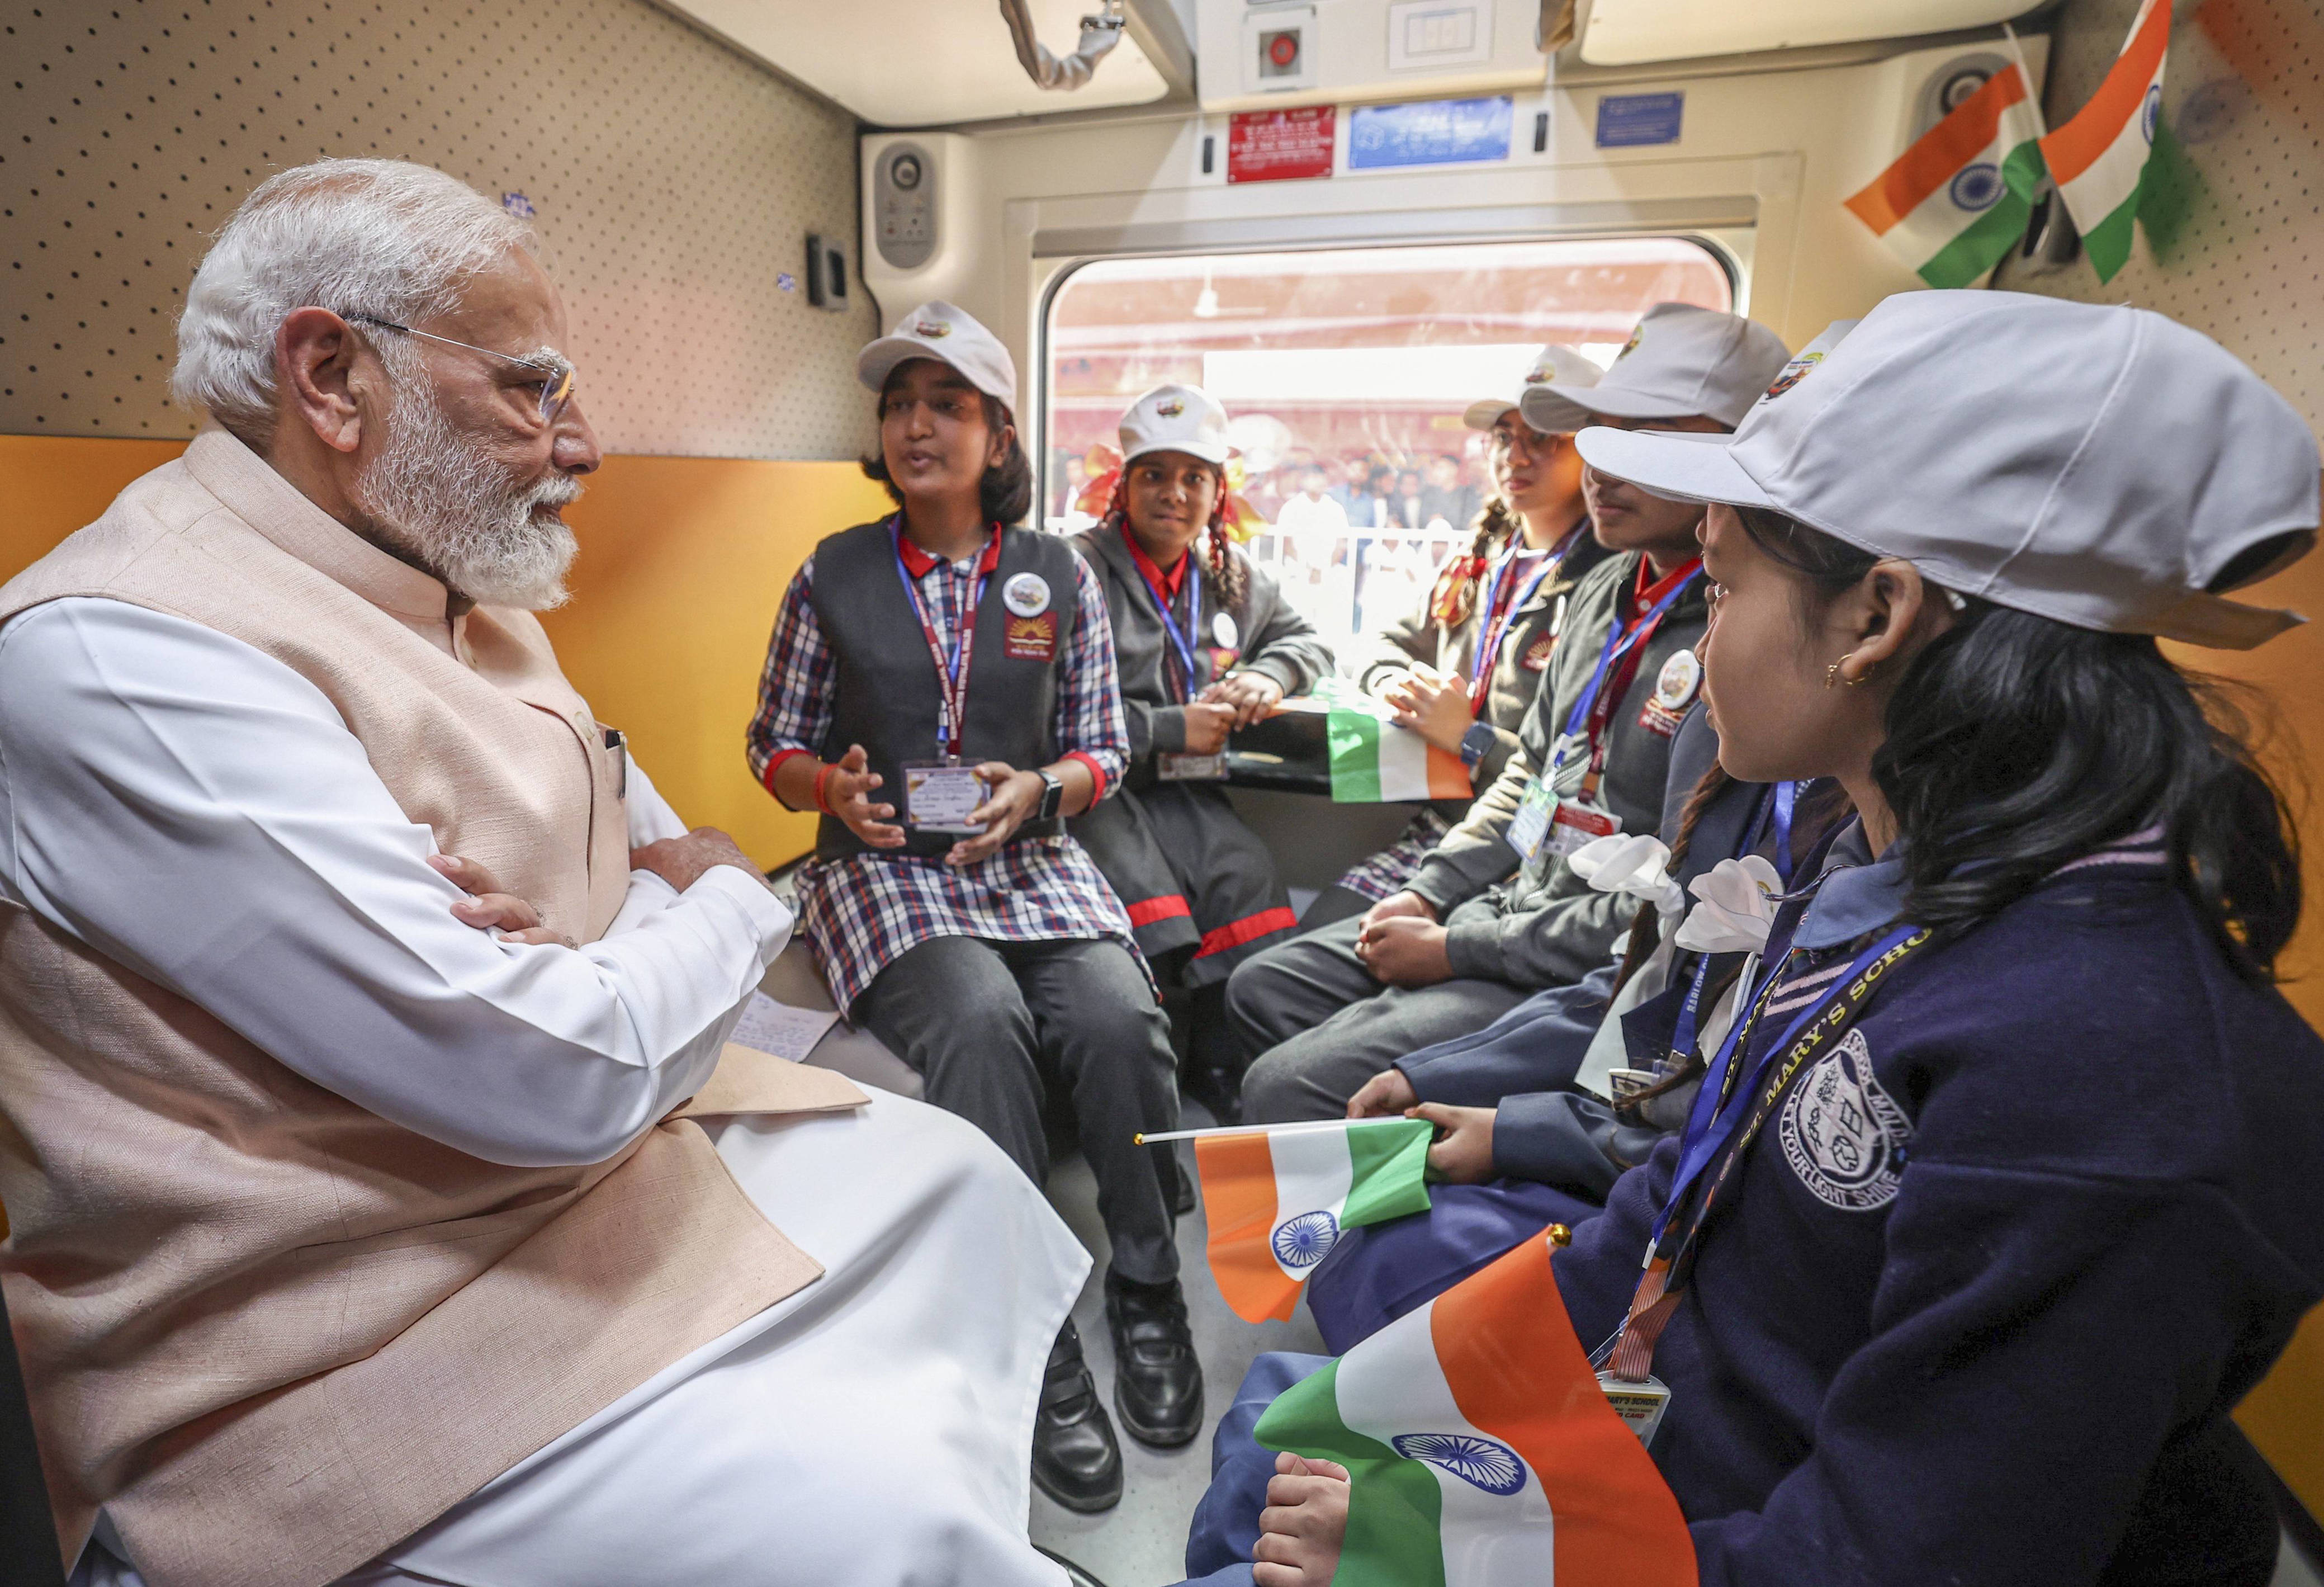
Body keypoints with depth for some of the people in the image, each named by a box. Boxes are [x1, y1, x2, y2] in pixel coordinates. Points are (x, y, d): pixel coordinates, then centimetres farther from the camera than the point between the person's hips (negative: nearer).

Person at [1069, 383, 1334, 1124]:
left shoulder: (1231, 574, 19)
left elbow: (1305, 638, 30)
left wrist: (1268, 676, 6)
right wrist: (1173, 729, -11)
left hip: (1191, 788, 5)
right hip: (1099, 790, -5)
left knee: (1248, 883, -22)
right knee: (1151, 907, -29)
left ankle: (1227, 1087, -10)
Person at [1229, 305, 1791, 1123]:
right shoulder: (1606, 590, 9)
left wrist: (1455, 951, -17)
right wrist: (1428, 894, 6)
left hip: (1587, 980, -9)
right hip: (1503, 901, 9)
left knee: (1286, 1087, -17)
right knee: (1262, 989, 14)